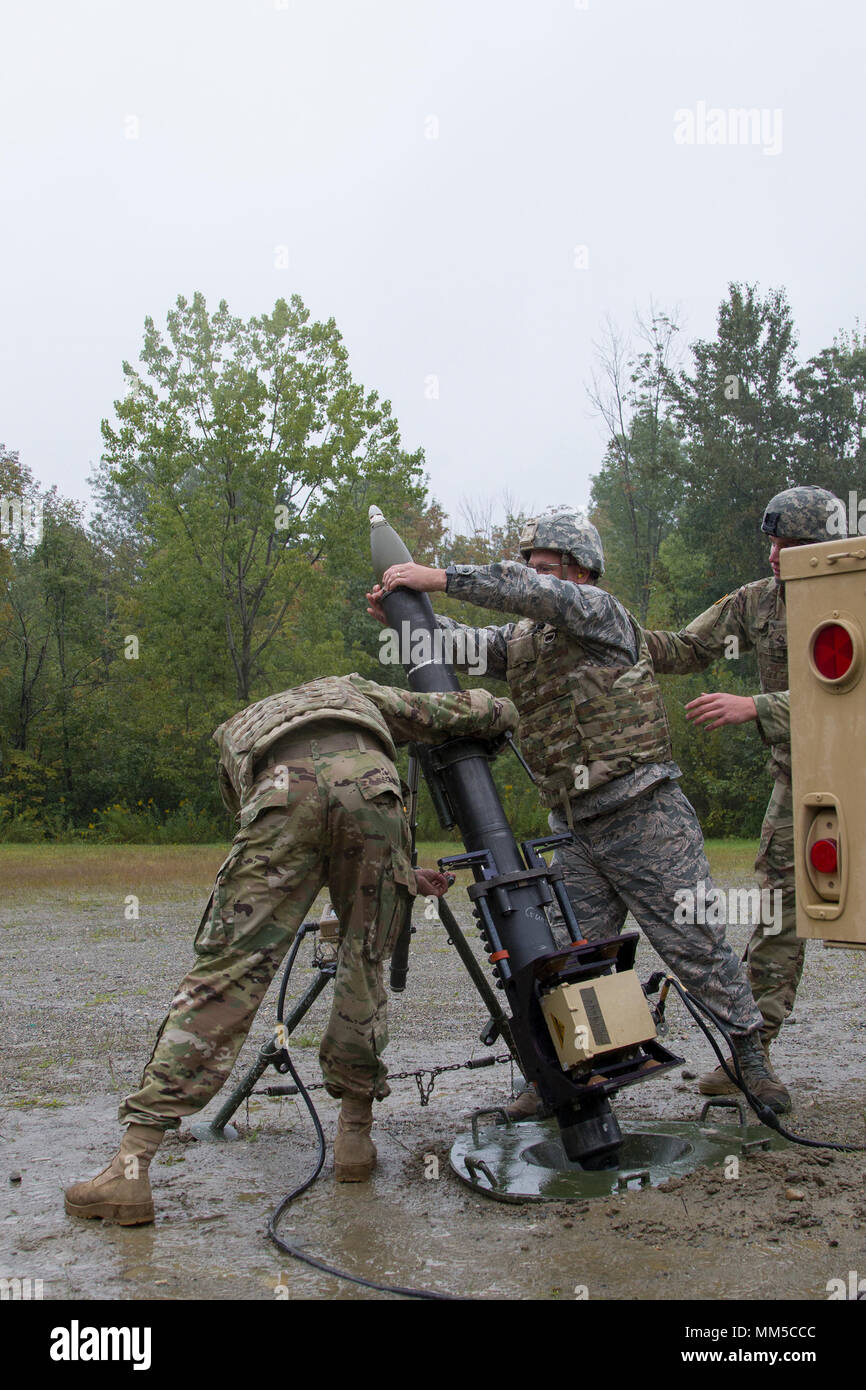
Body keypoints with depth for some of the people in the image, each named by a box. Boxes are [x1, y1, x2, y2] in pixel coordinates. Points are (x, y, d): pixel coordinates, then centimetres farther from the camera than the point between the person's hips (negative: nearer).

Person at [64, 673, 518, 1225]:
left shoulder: (235, 734, 44)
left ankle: (132, 1163, -7)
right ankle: (355, 1132, 22)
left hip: (283, 793, 0)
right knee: (364, 965, 18)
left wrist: (402, 878, 42)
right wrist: (505, 712, 60)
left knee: (226, 972, -3)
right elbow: (452, 711, 37)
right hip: (369, 784, 0)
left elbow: (295, 865, 39)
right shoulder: (353, 689, 45)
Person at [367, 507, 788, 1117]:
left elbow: (539, 594, -23)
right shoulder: (522, 639, 14)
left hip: (646, 819, -6)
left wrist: (442, 578, -26)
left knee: (697, 942, 2)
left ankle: (751, 1058, 16)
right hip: (576, 832, 6)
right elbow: (467, 644, 4)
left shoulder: (602, 613, -7)